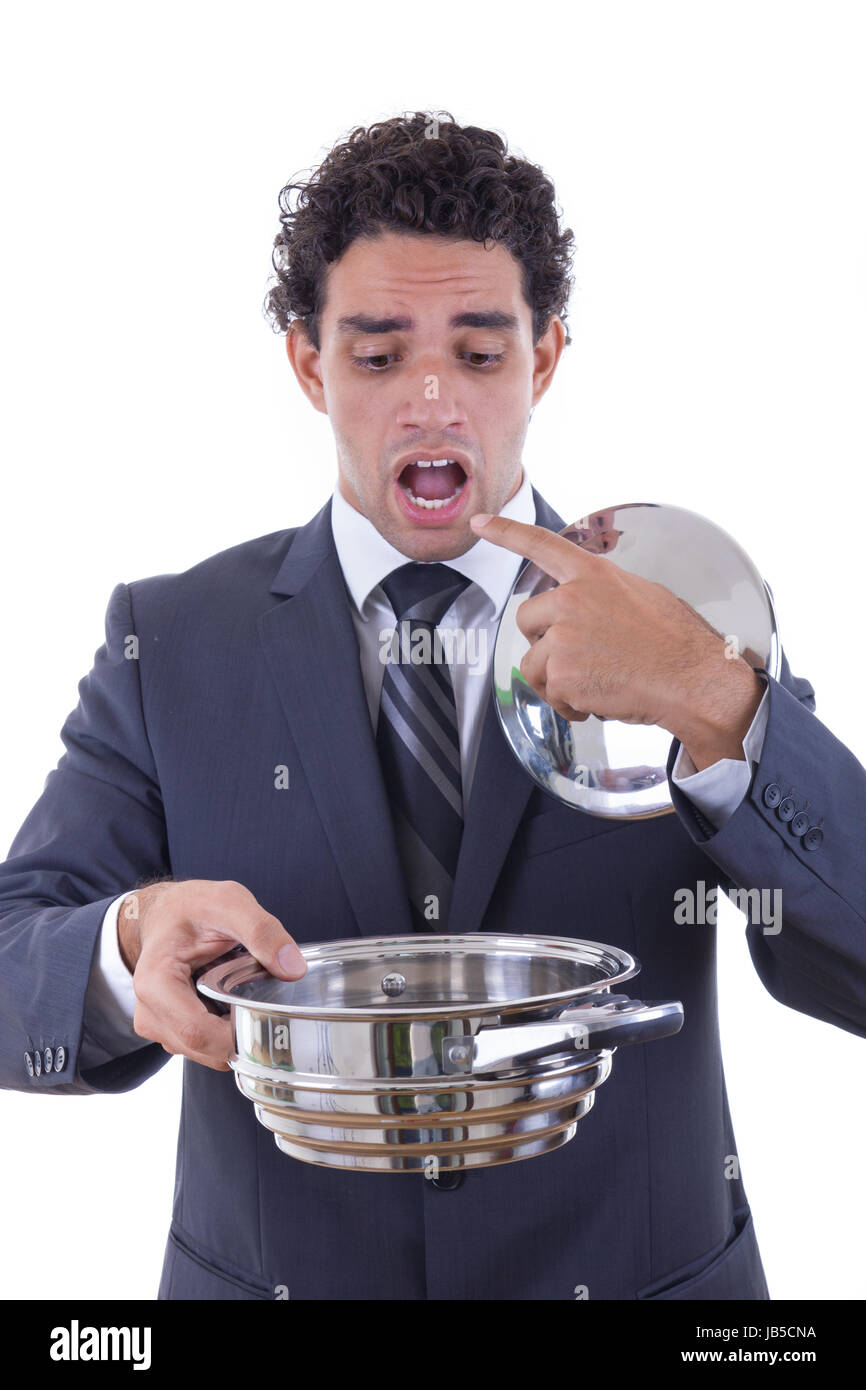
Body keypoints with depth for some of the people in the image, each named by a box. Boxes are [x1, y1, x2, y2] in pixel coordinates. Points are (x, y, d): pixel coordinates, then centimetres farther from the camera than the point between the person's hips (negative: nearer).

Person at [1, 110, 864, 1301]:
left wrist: (718, 705, -32)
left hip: (638, 1278, 0)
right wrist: (135, 945, -32)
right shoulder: (171, 640, -5)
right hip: (271, 1273, 1)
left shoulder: (687, 614, -7)